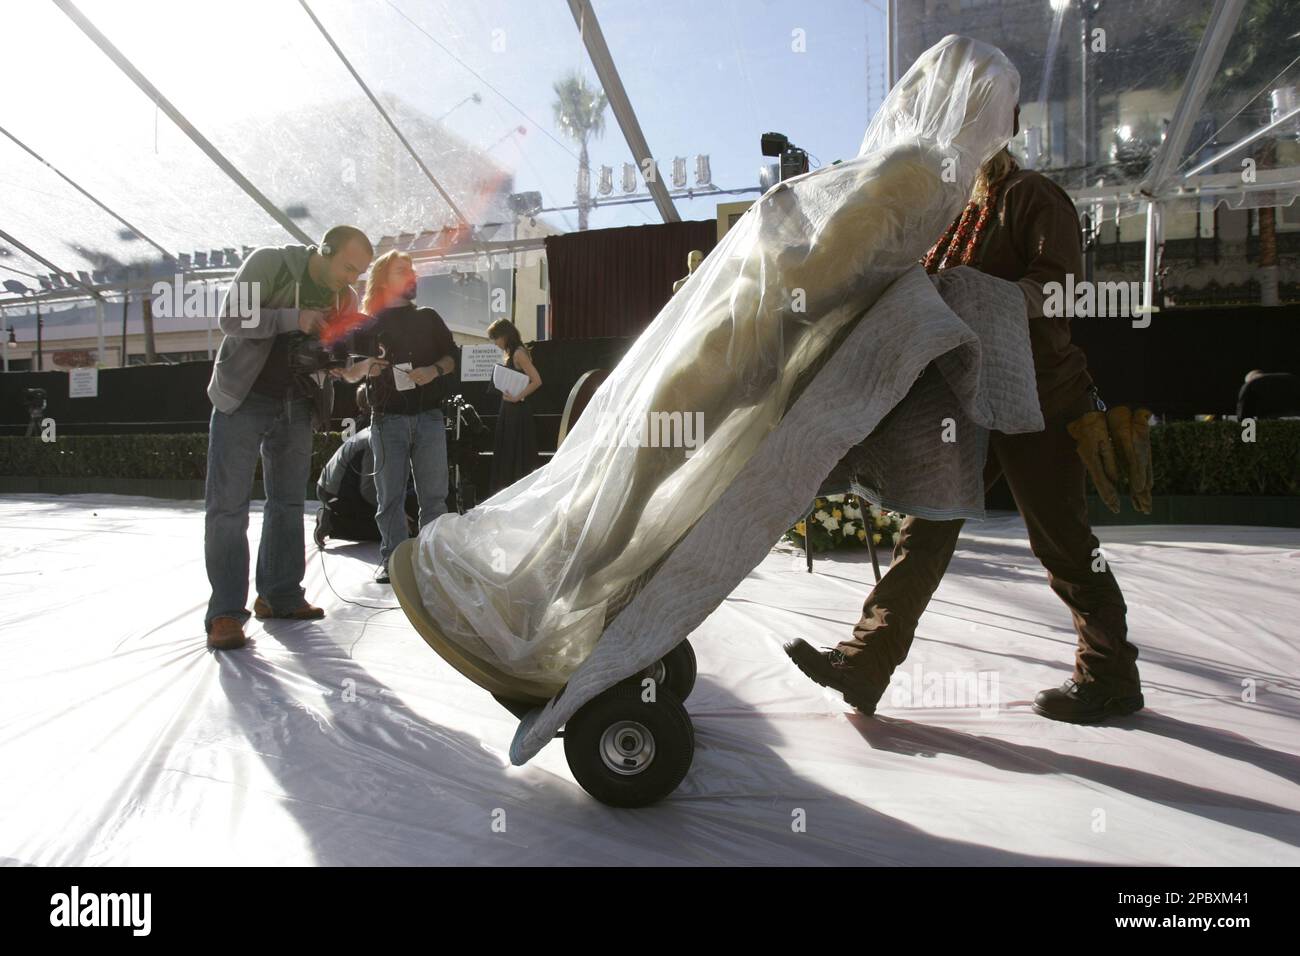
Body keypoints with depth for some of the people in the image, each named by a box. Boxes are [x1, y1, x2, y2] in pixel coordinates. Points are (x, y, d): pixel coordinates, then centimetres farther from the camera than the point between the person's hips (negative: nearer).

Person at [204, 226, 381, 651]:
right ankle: (226, 612, -5)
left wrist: (363, 360, -18)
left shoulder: (345, 298, 2)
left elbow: (349, 371, 4)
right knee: (228, 504, -7)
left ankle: (280, 596, 19)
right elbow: (230, 319, -18)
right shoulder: (269, 263, -10)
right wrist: (293, 318, -27)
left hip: (296, 406, 5)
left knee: (288, 501, 9)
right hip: (244, 398, -5)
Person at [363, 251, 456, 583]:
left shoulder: (429, 318, 16)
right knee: (390, 495, 1)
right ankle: (392, 558, 9)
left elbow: (451, 357, 13)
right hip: (388, 419, -1)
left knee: (433, 494, 1)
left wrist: (434, 371, -7)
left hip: (429, 416, 1)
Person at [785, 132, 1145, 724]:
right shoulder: (960, 210, 19)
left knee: (1061, 543, 1)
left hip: (1038, 401, -8)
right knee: (925, 529, 3)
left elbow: (1055, 284, -18)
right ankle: (865, 664, 5)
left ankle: (1111, 679, 21)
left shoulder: (1033, 196, -6)